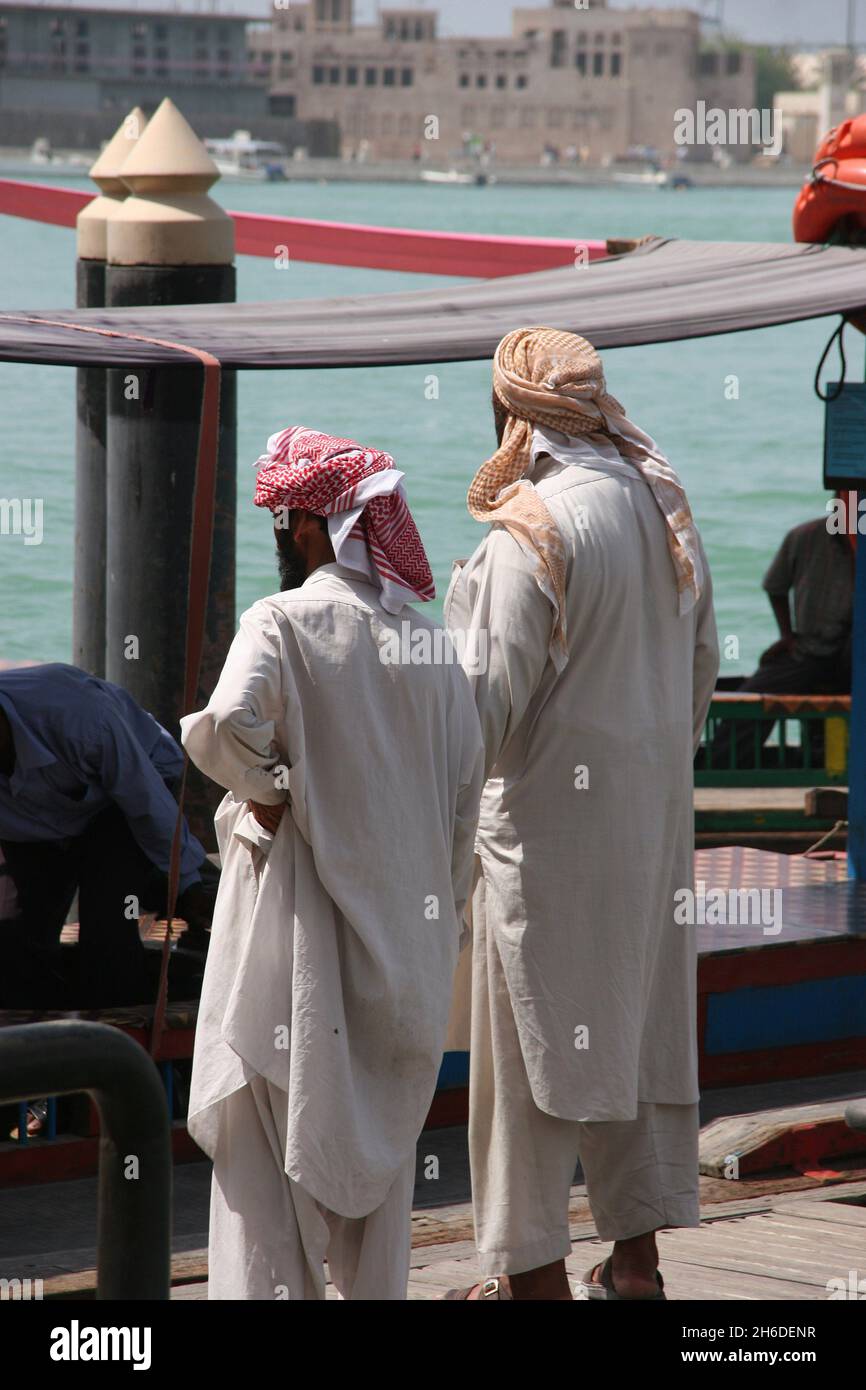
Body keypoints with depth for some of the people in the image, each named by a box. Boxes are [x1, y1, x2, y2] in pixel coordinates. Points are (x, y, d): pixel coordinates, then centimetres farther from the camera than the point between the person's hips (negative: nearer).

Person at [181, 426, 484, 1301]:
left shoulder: (285, 622, -12)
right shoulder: (423, 639, 4)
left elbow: (225, 724, -30)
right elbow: (466, 787, 7)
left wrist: (265, 789, -10)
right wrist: (443, 913, 16)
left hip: (301, 922, -5)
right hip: (401, 932, 5)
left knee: (265, 1130, 3)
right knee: (380, 1137, 16)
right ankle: (377, 1288, 21)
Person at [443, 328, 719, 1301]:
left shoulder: (530, 535, -17)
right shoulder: (664, 509, 5)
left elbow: (492, 700, -17)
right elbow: (701, 666, 13)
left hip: (549, 818, -7)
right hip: (654, 816, 7)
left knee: (537, 1033, 0)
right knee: (639, 1019, 13)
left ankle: (533, 1269, 4)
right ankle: (635, 1256, 17)